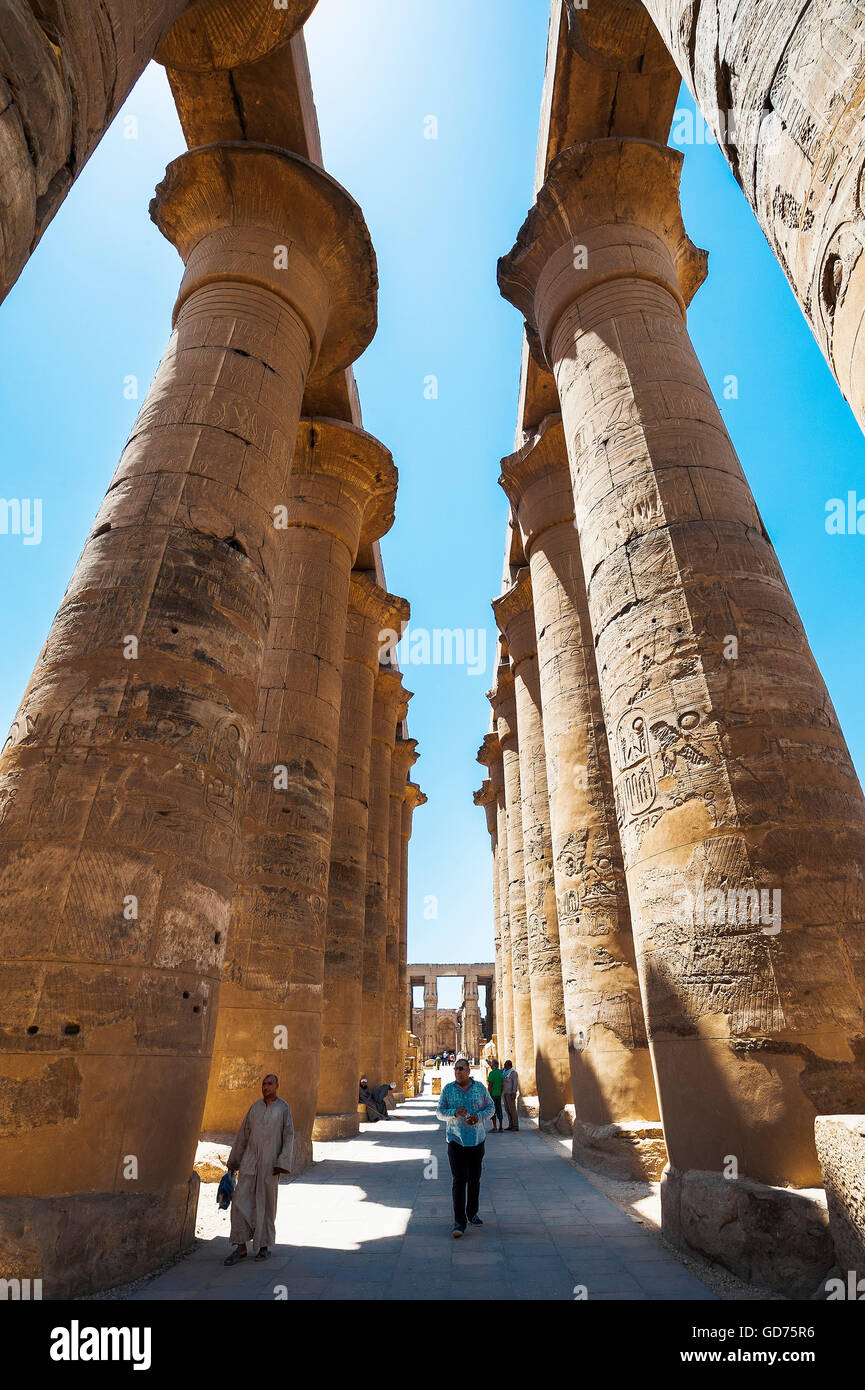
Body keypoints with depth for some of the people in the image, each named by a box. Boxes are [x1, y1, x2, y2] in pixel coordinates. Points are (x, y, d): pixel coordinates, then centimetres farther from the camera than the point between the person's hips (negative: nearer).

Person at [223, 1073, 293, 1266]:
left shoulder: (284, 1108, -4)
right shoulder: (255, 1107, 7)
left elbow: (288, 1137, -6)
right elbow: (243, 1134, 12)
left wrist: (282, 1163, -15)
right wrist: (233, 1161, 13)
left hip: (270, 1163, -3)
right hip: (250, 1161, 3)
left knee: (267, 1203, 6)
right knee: (241, 1201, -4)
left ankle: (265, 1246, 22)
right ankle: (240, 1248, 6)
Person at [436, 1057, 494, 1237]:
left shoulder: (480, 1087, -1)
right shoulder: (447, 1089, -3)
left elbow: (491, 1107, 5)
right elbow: (439, 1113, 0)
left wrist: (479, 1117, -13)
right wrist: (454, 1113, -19)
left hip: (477, 1139, 2)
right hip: (456, 1140, -2)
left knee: (474, 1179, 13)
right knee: (459, 1180, -10)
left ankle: (472, 1214, 31)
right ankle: (459, 1222, -6)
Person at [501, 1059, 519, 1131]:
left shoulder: (513, 1072, -12)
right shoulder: (504, 1071, 11)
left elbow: (515, 1083, -16)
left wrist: (514, 1093, -23)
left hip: (510, 1093, -8)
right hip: (504, 1093, 8)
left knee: (512, 1109, -5)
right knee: (507, 1109, 10)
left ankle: (516, 1126, 0)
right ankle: (511, 1125, 17)